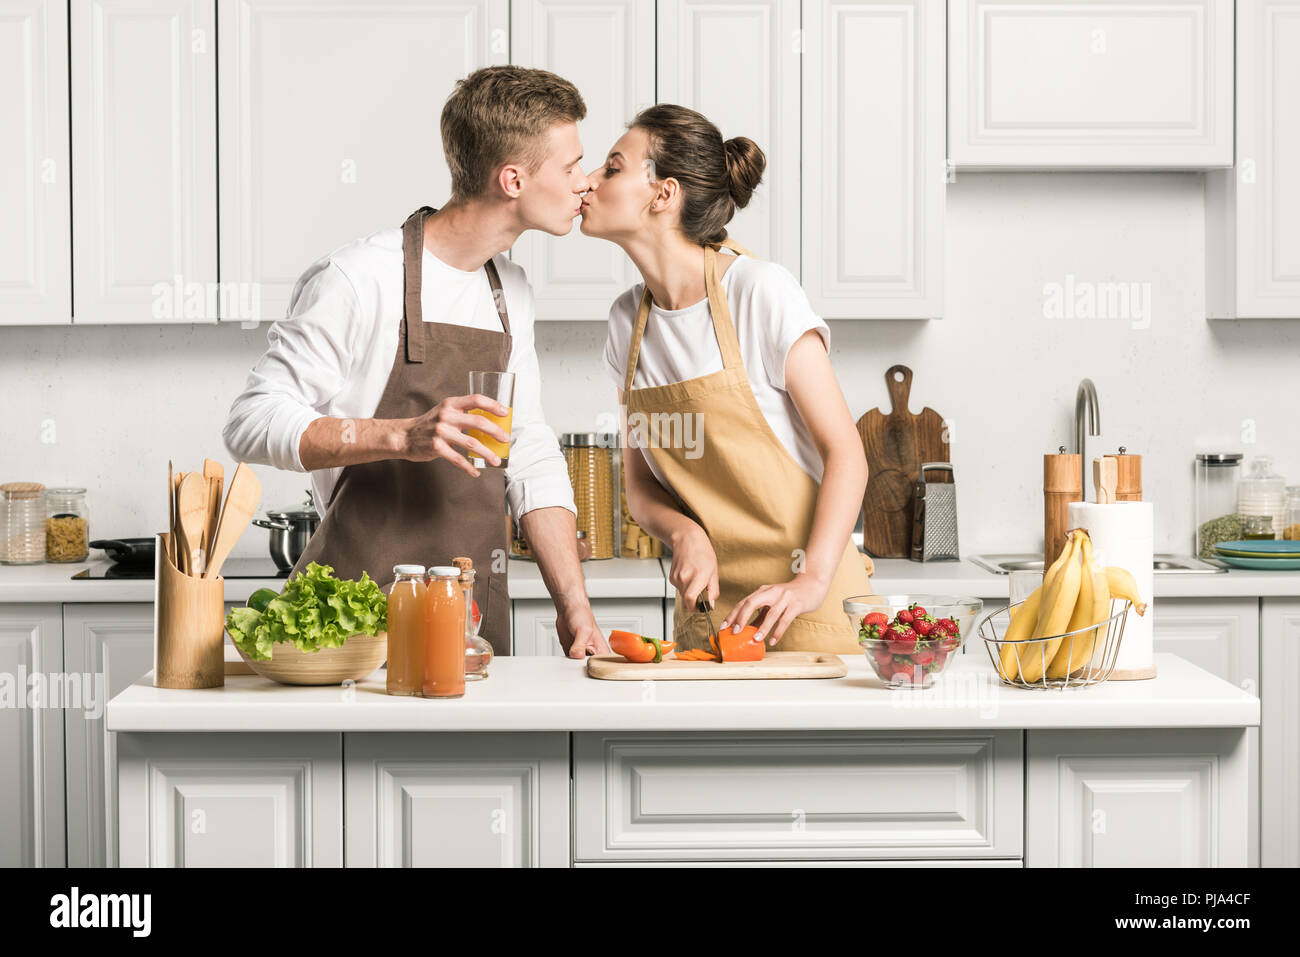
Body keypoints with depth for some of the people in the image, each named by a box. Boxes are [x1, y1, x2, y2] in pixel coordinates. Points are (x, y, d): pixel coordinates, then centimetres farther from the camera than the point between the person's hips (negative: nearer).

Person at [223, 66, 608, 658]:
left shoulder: (512, 294, 12)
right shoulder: (360, 278, -11)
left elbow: (531, 461, 13)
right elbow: (253, 422, -13)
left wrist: (573, 604, 3)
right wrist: (403, 436, -26)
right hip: (360, 606, -6)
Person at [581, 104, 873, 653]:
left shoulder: (761, 292, -11)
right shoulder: (628, 320, 6)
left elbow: (844, 452, -13)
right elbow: (640, 486, 10)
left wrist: (812, 581, -25)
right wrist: (685, 534, -12)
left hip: (803, 604, -5)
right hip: (707, 606, 5)